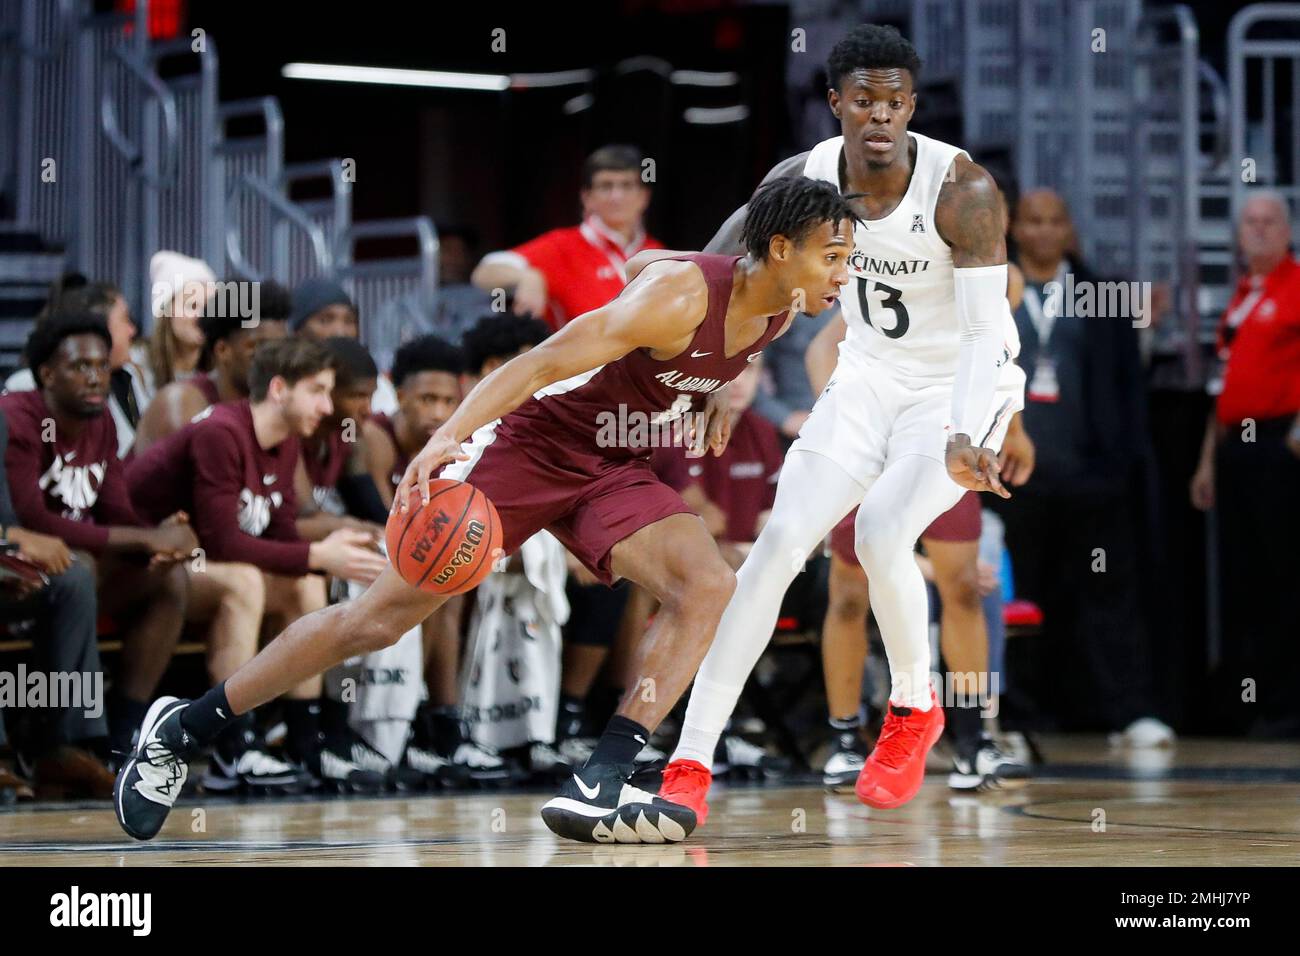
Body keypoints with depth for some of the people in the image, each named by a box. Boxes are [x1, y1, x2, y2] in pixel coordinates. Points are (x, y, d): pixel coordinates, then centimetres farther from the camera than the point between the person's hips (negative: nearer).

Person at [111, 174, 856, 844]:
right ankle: (183, 730, 6)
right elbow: (543, 362, -31)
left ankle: (600, 788, -20)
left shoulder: (782, 311, -4)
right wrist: (446, 438, -41)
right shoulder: (680, 297, -28)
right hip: (530, 443, -7)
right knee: (381, 617, -7)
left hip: (613, 469, 7)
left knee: (708, 586, -18)